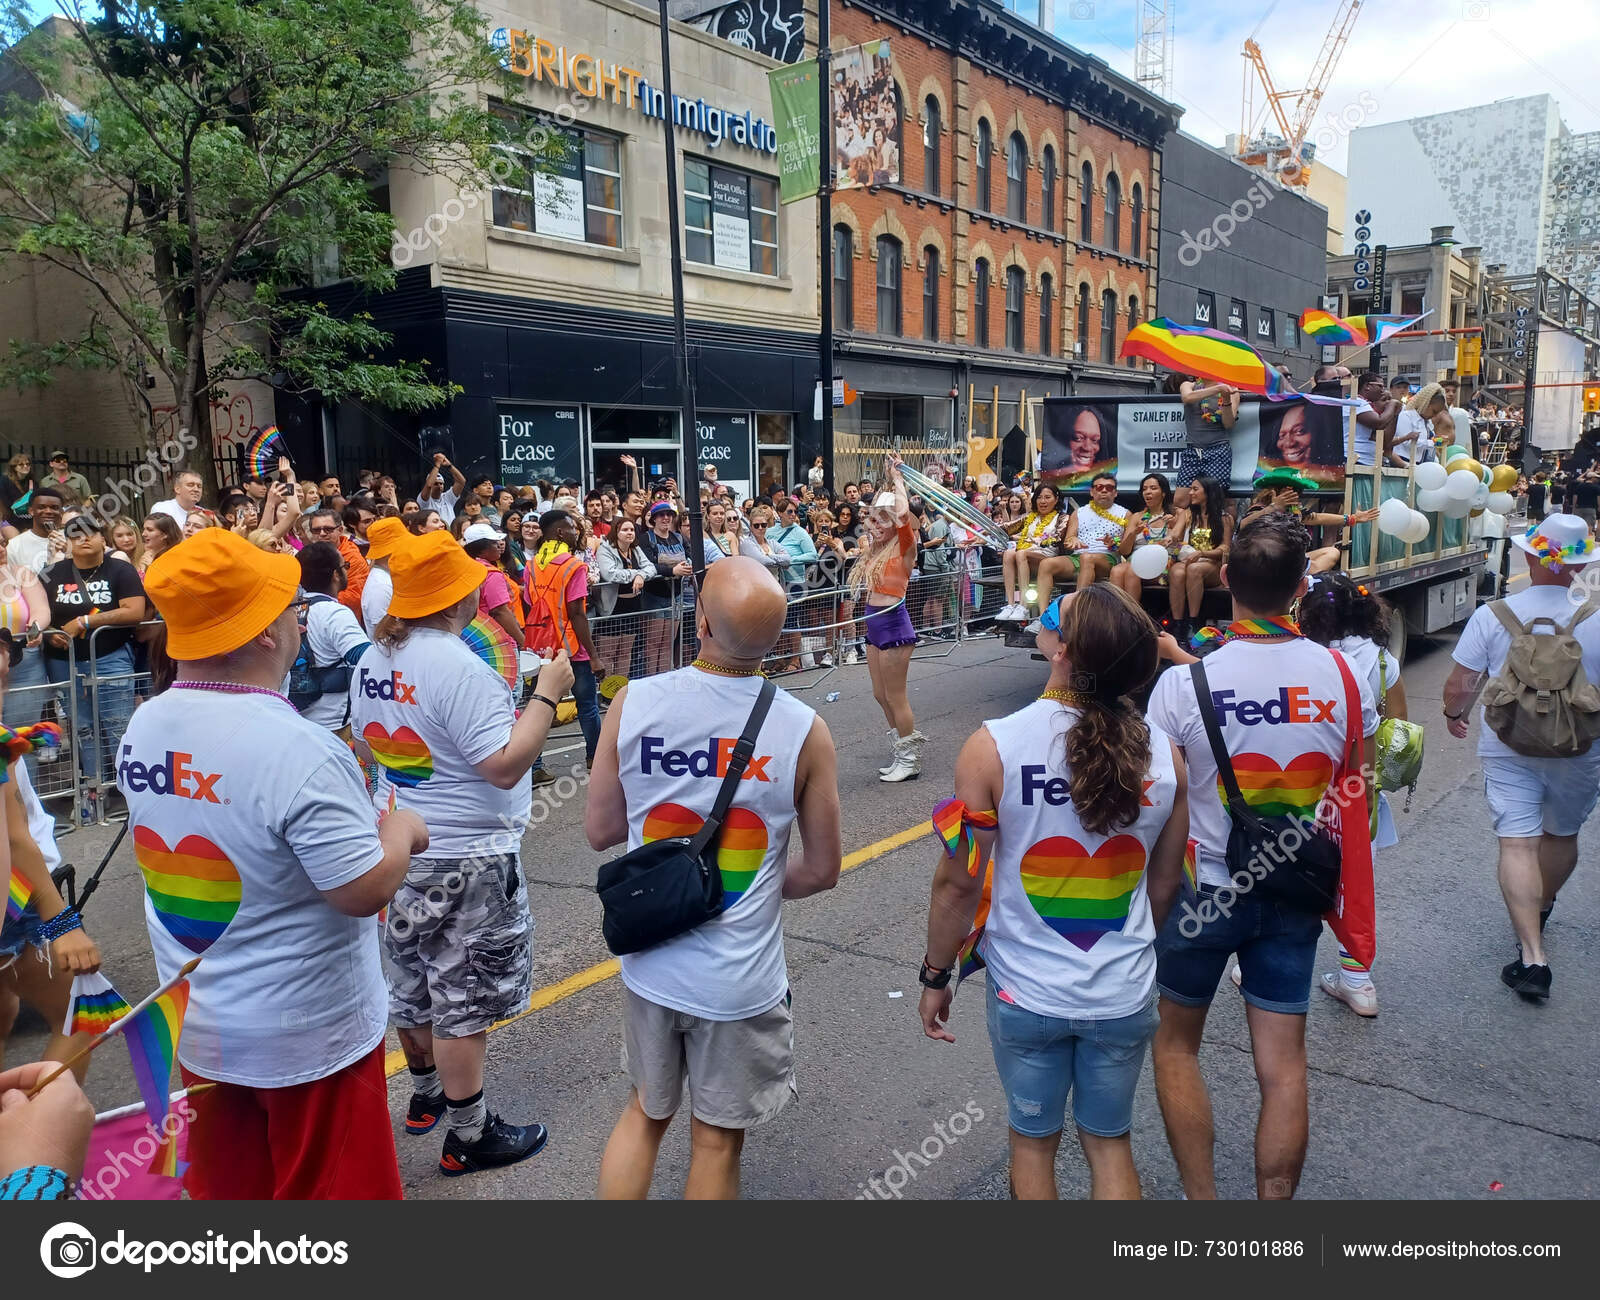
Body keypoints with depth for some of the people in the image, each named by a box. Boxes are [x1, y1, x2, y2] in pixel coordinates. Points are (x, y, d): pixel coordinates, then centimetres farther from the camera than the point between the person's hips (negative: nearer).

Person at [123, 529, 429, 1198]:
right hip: (308, 1034, -6)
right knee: (333, 1188, 13)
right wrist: (401, 831, -7)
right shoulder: (298, 749, -29)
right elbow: (365, 891, -26)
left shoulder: (143, 727, -5)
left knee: (226, 1186, 24)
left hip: (195, 1023, 7)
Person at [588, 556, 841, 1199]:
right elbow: (821, 870, -7)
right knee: (716, 1141, 19)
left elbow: (600, 830, -2)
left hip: (649, 963, 3)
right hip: (739, 979, -2)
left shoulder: (632, 703, -15)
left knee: (646, 1111, 27)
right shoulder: (804, 731, -18)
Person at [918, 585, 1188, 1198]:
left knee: (1033, 1137, 21)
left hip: (1026, 993, -2)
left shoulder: (992, 748, -21)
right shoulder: (1164, 752, -10)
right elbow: (1164, 884, 2)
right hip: (1125, 995, 2)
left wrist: (936, 975, 0)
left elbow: (959, 883, -15)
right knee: (1109, 1141, 23)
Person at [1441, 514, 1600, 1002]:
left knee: (1517, 843, -1)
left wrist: (1455, 714, 13)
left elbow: (1459, 683, -8)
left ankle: (1532, 957, -8)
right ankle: (1541, 911, 48)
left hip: (1507, 746, -1)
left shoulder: (1492, 615, -11)